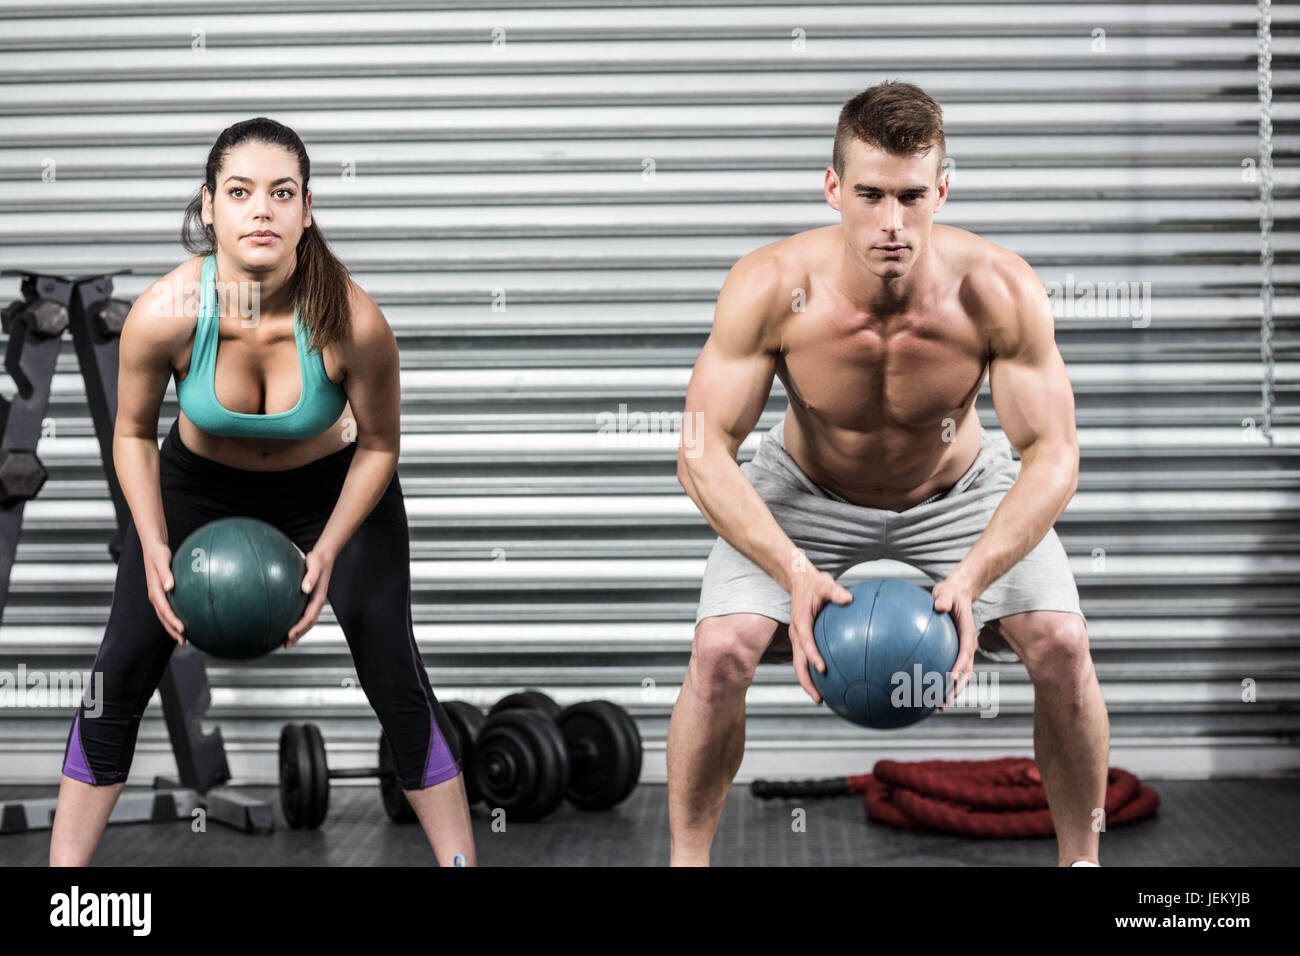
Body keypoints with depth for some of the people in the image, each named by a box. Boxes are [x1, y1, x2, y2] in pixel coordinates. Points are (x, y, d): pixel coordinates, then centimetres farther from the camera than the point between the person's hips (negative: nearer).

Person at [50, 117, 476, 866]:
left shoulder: (352, 321, -34)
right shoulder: (163, 314, -31)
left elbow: (378, 447, -15)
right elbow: (134, 433, -11)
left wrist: (328, 552, -25)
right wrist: (155, 549, -21)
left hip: (335, 487, -1)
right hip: (200, 482, 1)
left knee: (393, 671, -6)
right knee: (123, 667, -1)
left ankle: (460, 856, 11)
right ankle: (66, 861, 14)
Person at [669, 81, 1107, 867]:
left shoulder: (999, 292, -31)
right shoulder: (769, 290, -31)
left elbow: (1053, 456, -25)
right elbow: (704, 452, -26)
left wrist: (972, 575, -40)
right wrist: (794, 572, -40)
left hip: (960, 491, 1)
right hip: (806, 493, 0)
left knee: (1062, 643, -19)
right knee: (721, 650, -22)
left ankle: (1083, 857, 5)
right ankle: (687, 858, 0)